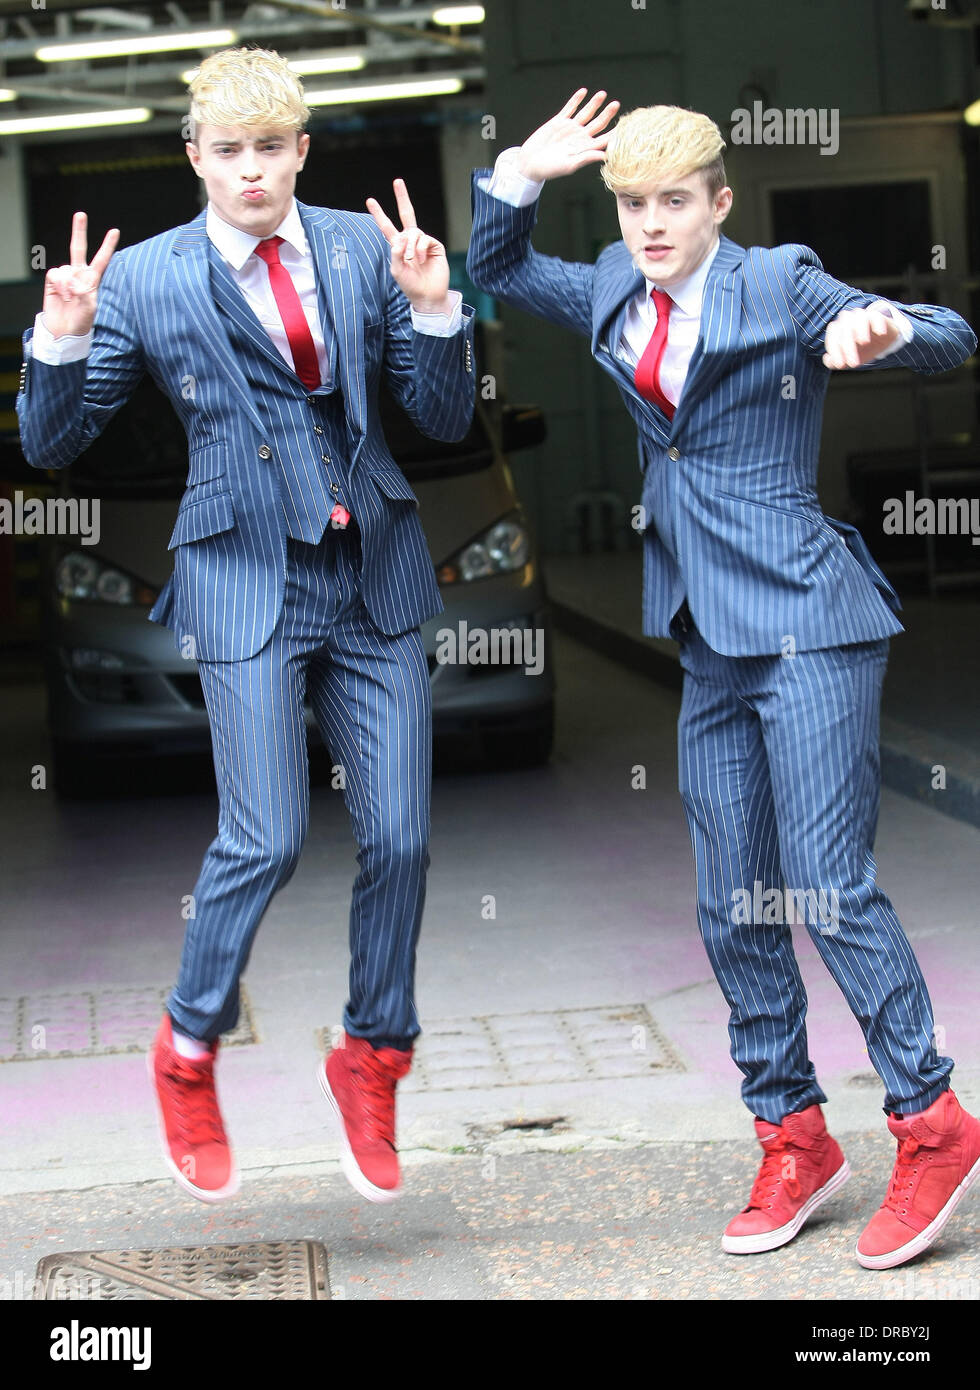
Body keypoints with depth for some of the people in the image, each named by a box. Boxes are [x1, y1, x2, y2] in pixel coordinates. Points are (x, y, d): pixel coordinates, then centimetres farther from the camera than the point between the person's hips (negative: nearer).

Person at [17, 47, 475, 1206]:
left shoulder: (362, 248, 5)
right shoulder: (145, 279, -2)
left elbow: (444, 419, 6)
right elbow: (51, 444, 1)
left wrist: (433, 310, -10)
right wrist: (63, 339, -16)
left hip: (376, 576, 3)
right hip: (248, 582, -3)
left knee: (399, 836, 3)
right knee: (265, 839, -10)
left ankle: (371, 1058, 25)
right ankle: (189, 1047, 17)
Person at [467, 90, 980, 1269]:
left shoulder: (780, 287, -7)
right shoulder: (614, 297, 11)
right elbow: (492, 267, 25)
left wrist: (885, 332, -34)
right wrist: (528, 169, 7)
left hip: (807, 625, -7)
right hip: (712, 642, 7)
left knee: (828, 888, -10)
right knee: (732, 907, 7)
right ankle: (792, 1139, 18)